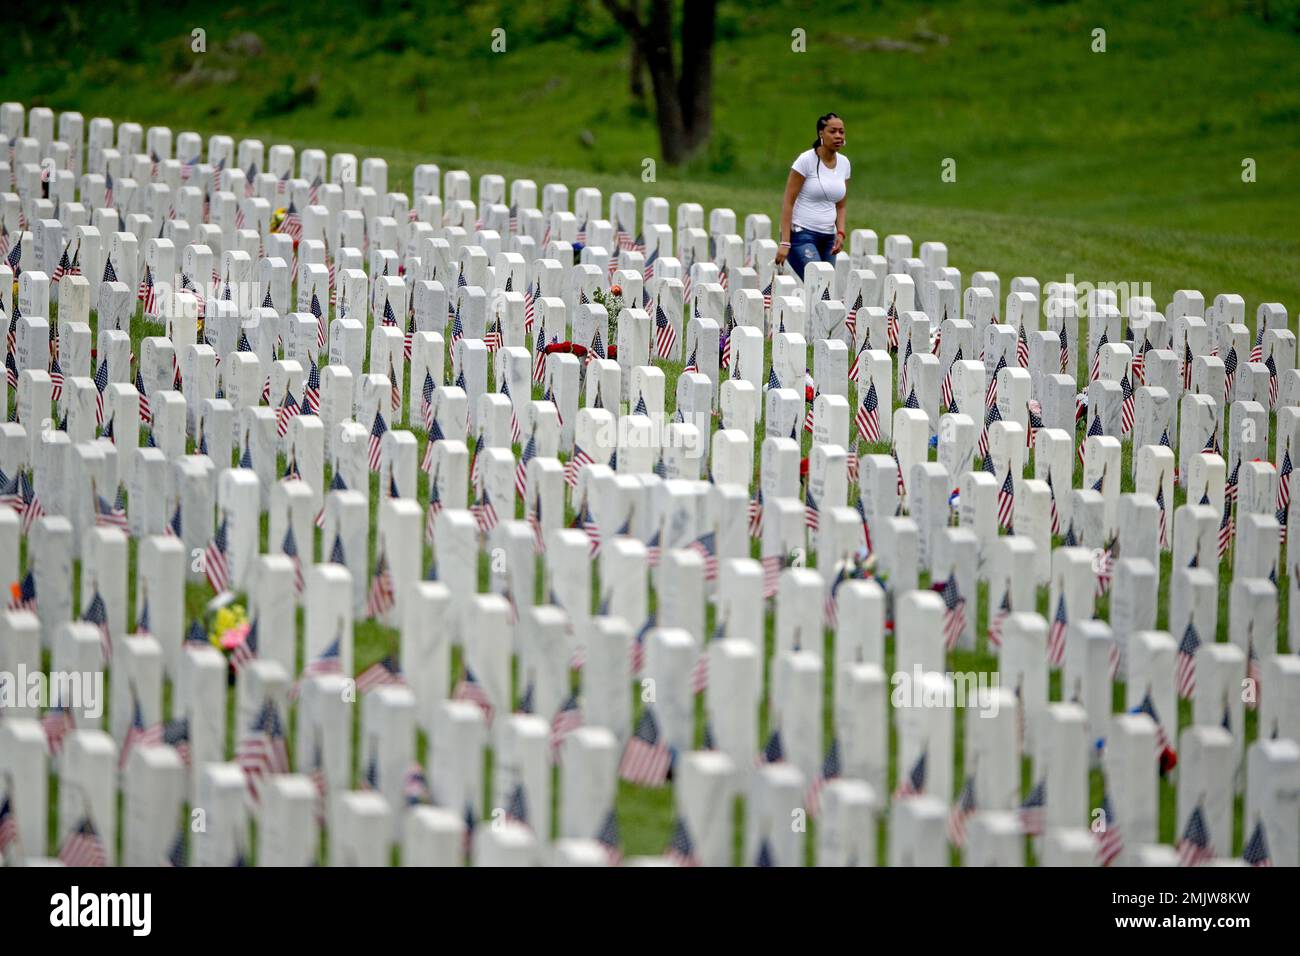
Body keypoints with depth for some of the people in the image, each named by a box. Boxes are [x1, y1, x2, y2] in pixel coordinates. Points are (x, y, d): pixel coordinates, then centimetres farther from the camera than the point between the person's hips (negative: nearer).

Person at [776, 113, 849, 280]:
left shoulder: (844, 163, 9)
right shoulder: (806, 160, -9)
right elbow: (788, 202, -9)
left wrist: (840, 233, 0)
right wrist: (785, 243, -15)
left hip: (828, 238, 6)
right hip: (801, 234, -6)